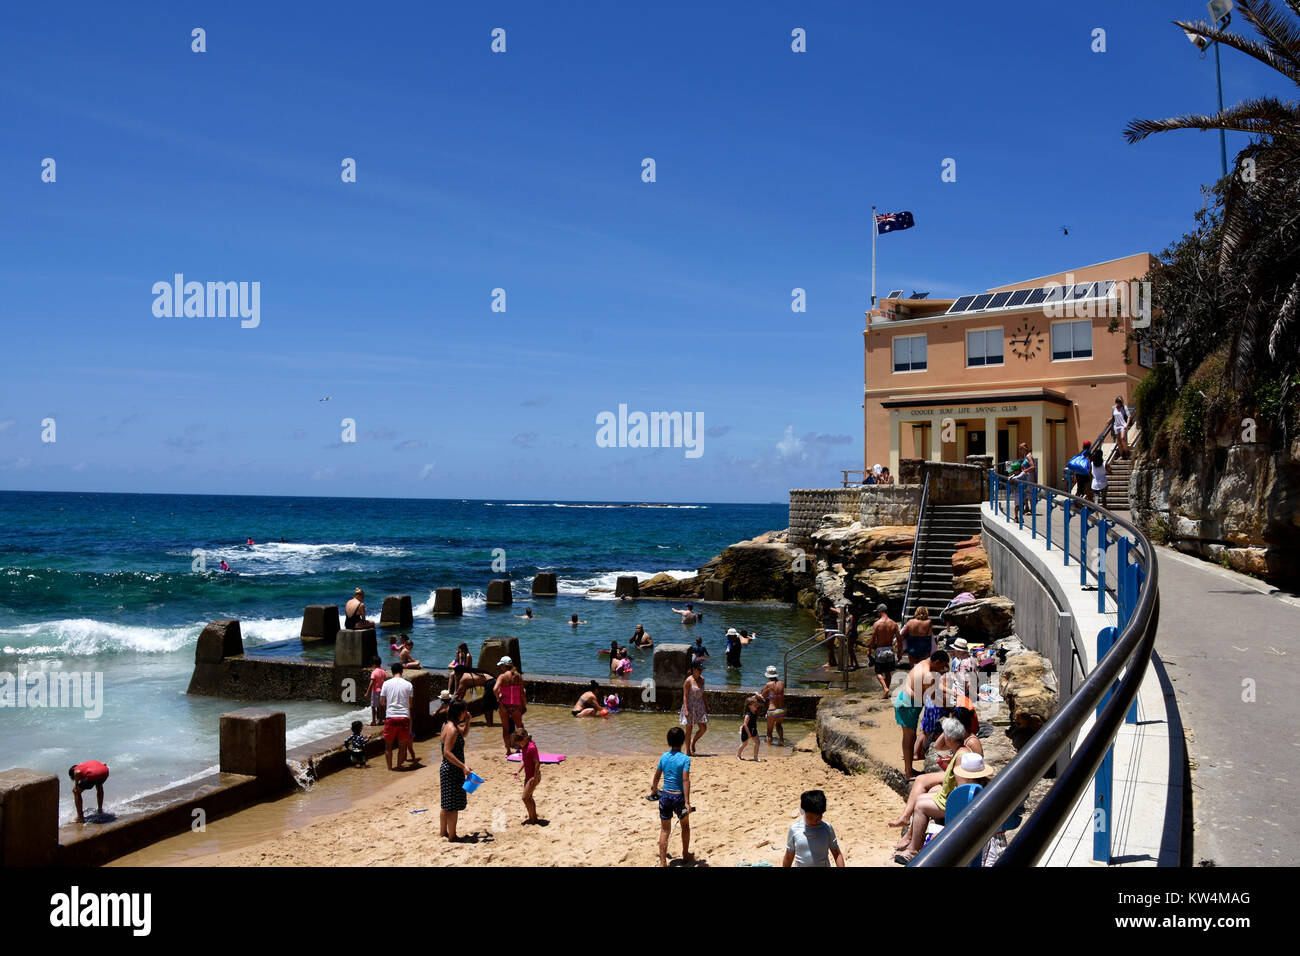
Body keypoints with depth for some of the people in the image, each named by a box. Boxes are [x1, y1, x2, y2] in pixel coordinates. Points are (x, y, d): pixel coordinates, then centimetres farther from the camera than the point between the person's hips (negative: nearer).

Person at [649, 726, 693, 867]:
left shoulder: (663, 757, 1)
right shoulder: (685, 758, -12)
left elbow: (656, 777, 10)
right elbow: (685, 780, -18)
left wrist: (654, 790, 29)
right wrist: (687, 802, -19)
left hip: (665, 796, 3)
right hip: (679, 796, -3)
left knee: (664, 830, 9)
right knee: (685, 826, 21)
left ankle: (663, 861, 7)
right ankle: (685, 856, 34)